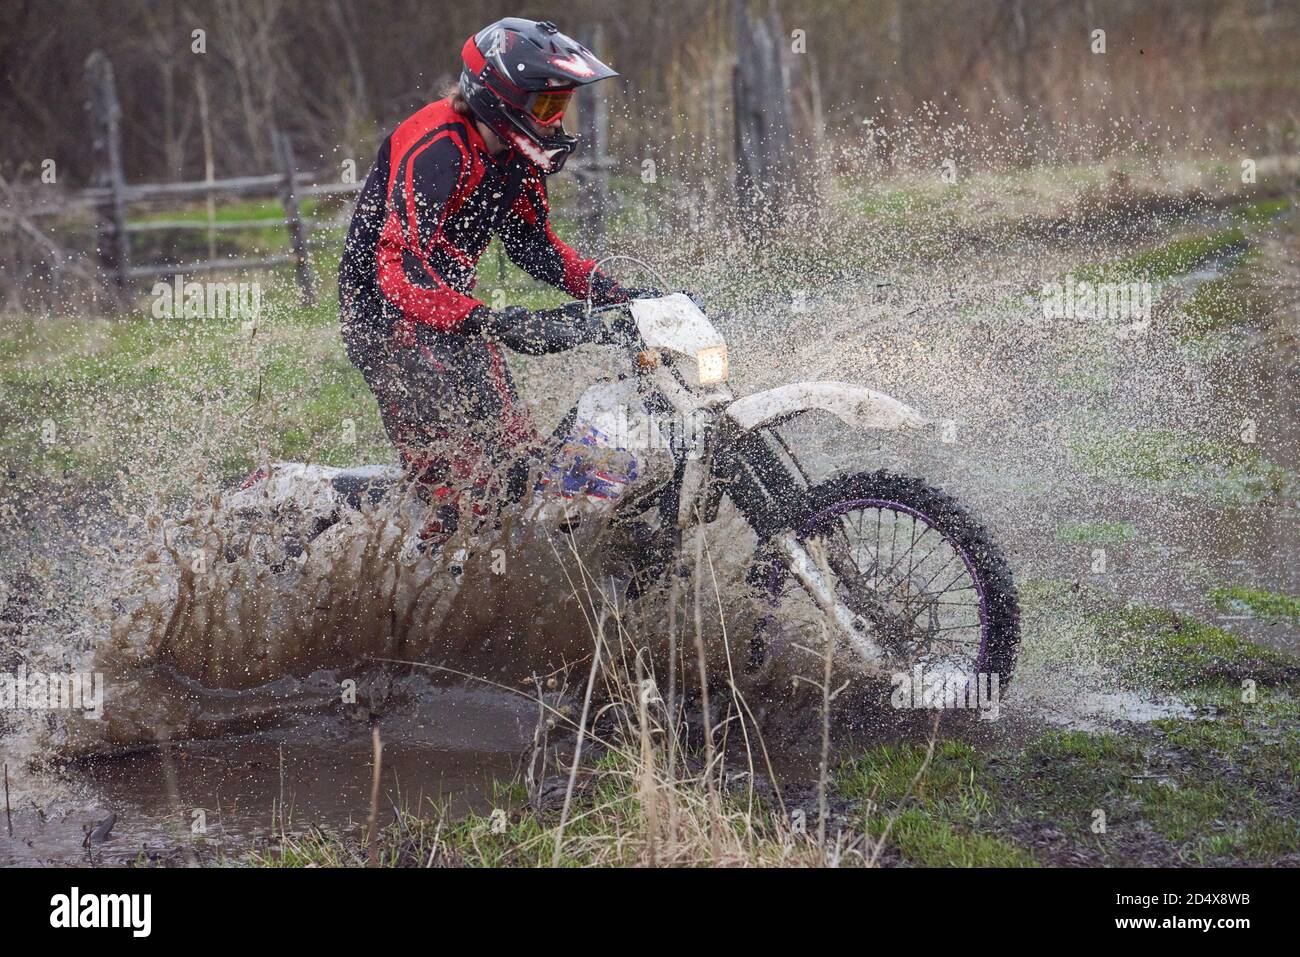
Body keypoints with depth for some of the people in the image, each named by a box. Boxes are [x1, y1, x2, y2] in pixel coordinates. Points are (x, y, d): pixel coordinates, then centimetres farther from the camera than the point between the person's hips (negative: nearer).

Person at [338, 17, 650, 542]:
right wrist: (493, 323, -44)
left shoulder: (517, 155, 5)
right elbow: (402, 270, -33)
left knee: (517, 454, 4)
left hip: (452, 303, 10)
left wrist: (616, 296, 6)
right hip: (387, 308, -10)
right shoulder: (434, 150, -24)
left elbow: (532, 243, 19)